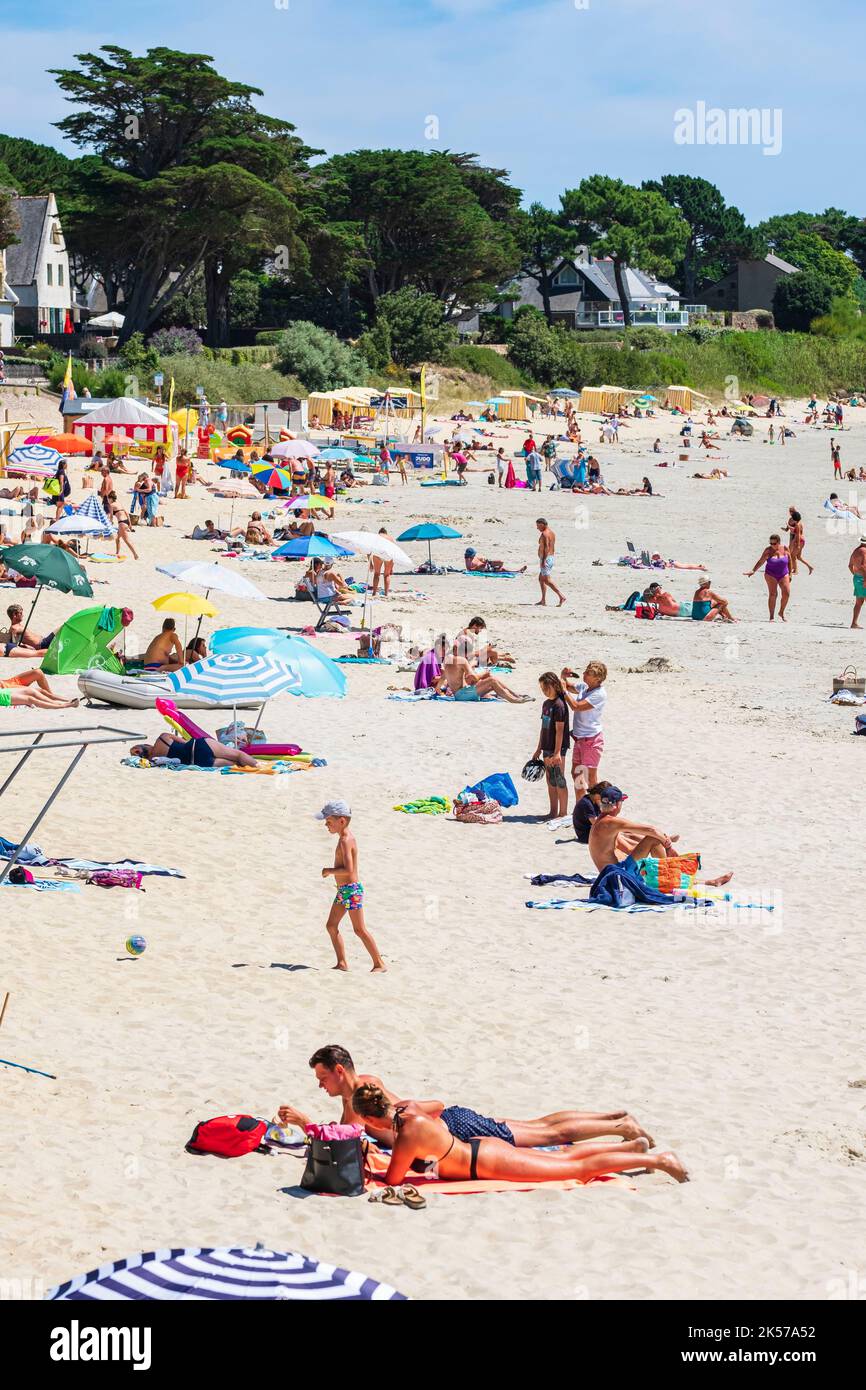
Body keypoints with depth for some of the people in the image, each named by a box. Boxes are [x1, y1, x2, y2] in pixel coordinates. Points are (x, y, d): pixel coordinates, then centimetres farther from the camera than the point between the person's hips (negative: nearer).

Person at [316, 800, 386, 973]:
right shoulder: (346, 837, 10)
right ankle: (342, 963, 14)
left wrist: (329, 871, -16)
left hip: (351, 889, -10)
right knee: (331, 926, 11)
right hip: (343, 890, 10)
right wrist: (332, 872, 9)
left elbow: (348, 869, -28)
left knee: (359, 929, -4)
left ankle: (379, 964, 3)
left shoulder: (345, 841, -20)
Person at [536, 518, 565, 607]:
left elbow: (546, 547, -25)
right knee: (541, 579, 15)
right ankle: (543, 600, 14)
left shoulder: (544, 534, -16)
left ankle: (561, 596, -18)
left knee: (546, 580, -11)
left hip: (546, 558, -10)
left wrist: (543, 560, -27)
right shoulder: (552, 533, 15)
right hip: (552, 557, 10)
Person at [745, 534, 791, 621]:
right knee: (772, 594, -11)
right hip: (771, 575, -2)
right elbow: (760, 561, -4)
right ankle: (771, 616, -6)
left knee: (786, 593, -10)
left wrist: (790, 574, 9)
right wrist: (753, 571, -11)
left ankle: (781, 612, 12)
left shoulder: (785, 549, -2)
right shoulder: (768, 550, -7)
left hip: (783, 575, 2)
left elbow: (789, 561, 8)